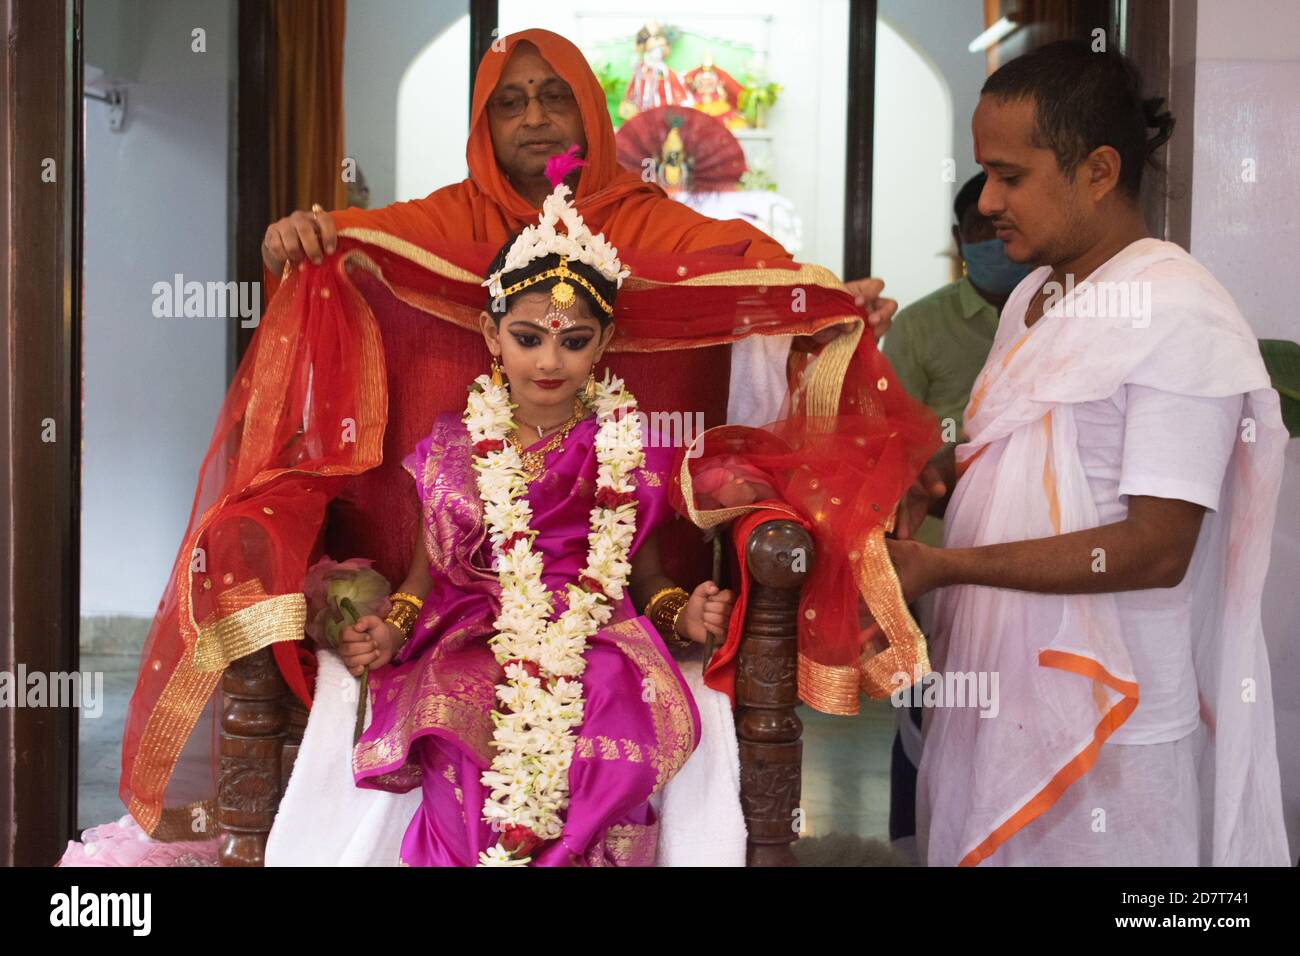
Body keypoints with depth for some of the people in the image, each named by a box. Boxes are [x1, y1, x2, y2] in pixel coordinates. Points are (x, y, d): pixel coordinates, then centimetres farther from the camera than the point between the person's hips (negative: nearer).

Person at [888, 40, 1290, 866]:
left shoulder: (1179, 317, -17)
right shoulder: (1035, 299, 10)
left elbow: (1156, 548, -20)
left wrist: (945, 567, -21)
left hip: (1110, 730, -8)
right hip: (1003, 698, 8)